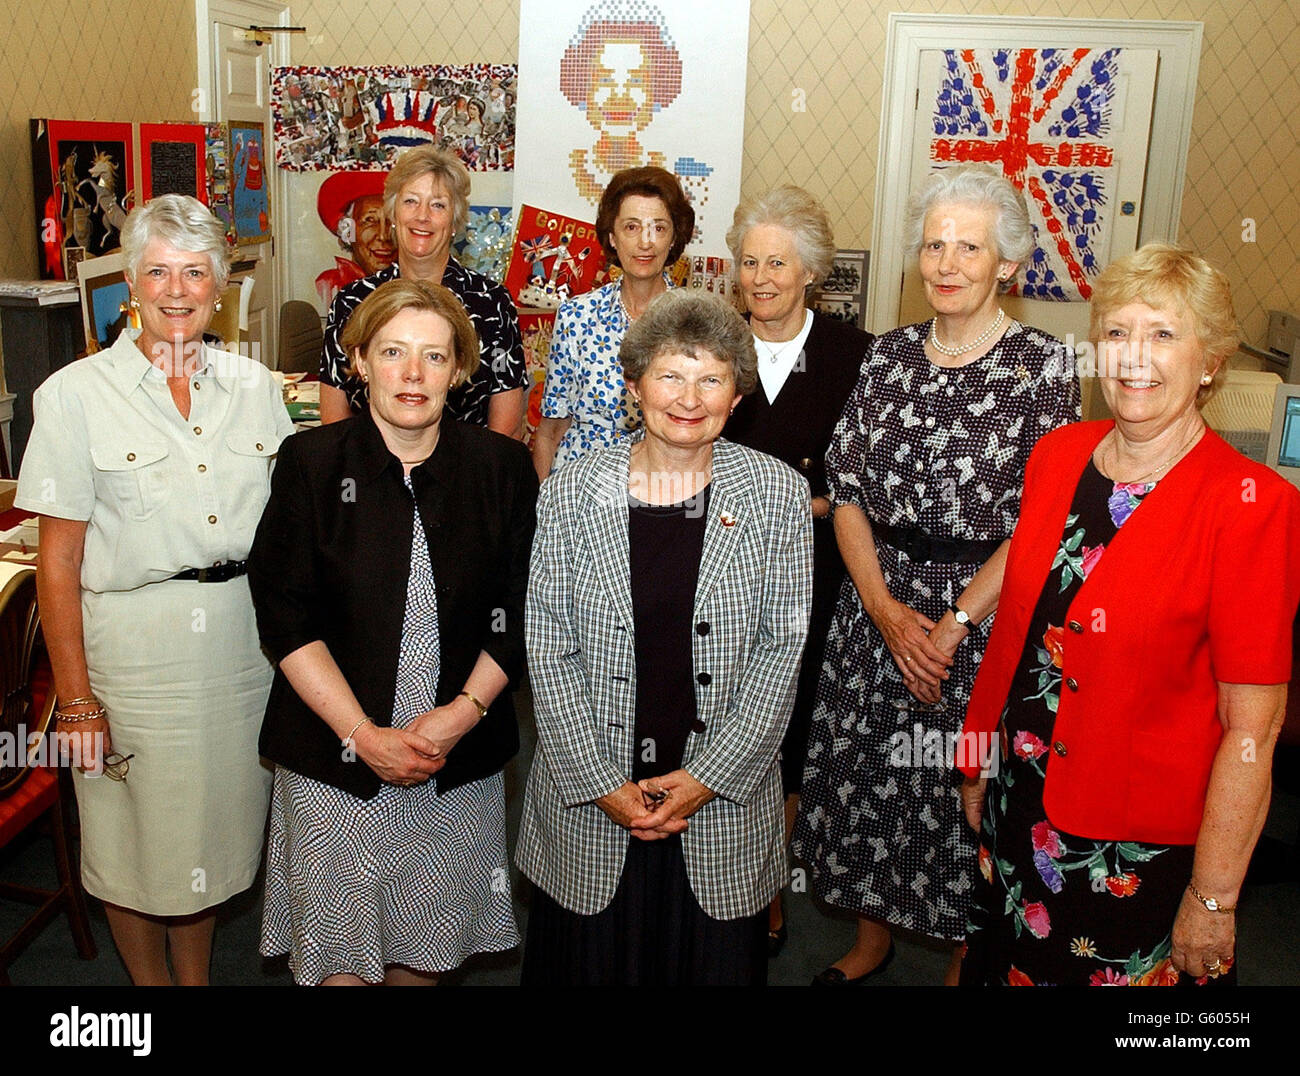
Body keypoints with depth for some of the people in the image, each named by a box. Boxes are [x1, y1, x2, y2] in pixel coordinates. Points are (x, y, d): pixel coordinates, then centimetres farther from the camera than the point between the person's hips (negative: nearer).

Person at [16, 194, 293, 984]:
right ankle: (152, 982, 37)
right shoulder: (77, 394, -6)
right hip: (133, 645, -3)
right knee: (137, 840, 11)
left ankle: (197, 977, 38)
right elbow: (58, 562, -7)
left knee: (213, 834, 16)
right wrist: (76, 700, -8)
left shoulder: (255, 386, 4)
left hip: (243, 642, 3)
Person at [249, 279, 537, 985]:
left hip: (462, 760, 1)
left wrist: (464, 710, -12)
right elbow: (286, 620, -6)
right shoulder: (312, 463, -4)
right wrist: (363, 734, -14)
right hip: (335, 753, -1)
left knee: (428, 945, 14)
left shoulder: (502, 468, -1)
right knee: (339, 953, 8)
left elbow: (518, 614, 1)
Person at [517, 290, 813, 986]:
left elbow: (781, 646, -4)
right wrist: (602, 782, -9)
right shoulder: (570, 494, -4)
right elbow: (549, 649, -3)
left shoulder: (777, 493, -4)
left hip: (726, 798, 0)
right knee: (590, 957, 15)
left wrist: (709, 776, -10)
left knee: (715, 960, 15)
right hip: (589, 800, 0)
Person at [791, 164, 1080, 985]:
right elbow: (846, 491, 2)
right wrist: (886, 609, -9)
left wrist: (953, 625, -16)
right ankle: (872, 940, 38)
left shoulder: (1042, 365, -8)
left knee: (965, 791, 7)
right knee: (868, 772, 14)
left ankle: (967, 959, 32)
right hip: (878, 607, 4)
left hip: (985, 616, -4)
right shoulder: (890, 355, 5)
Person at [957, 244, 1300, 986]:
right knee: (1010, 964, 22)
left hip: (1145, 847, -5)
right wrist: (979, 760, 12)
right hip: (1020, 812, 5)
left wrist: (1213, 897, -14)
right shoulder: (1057, 456, -1)